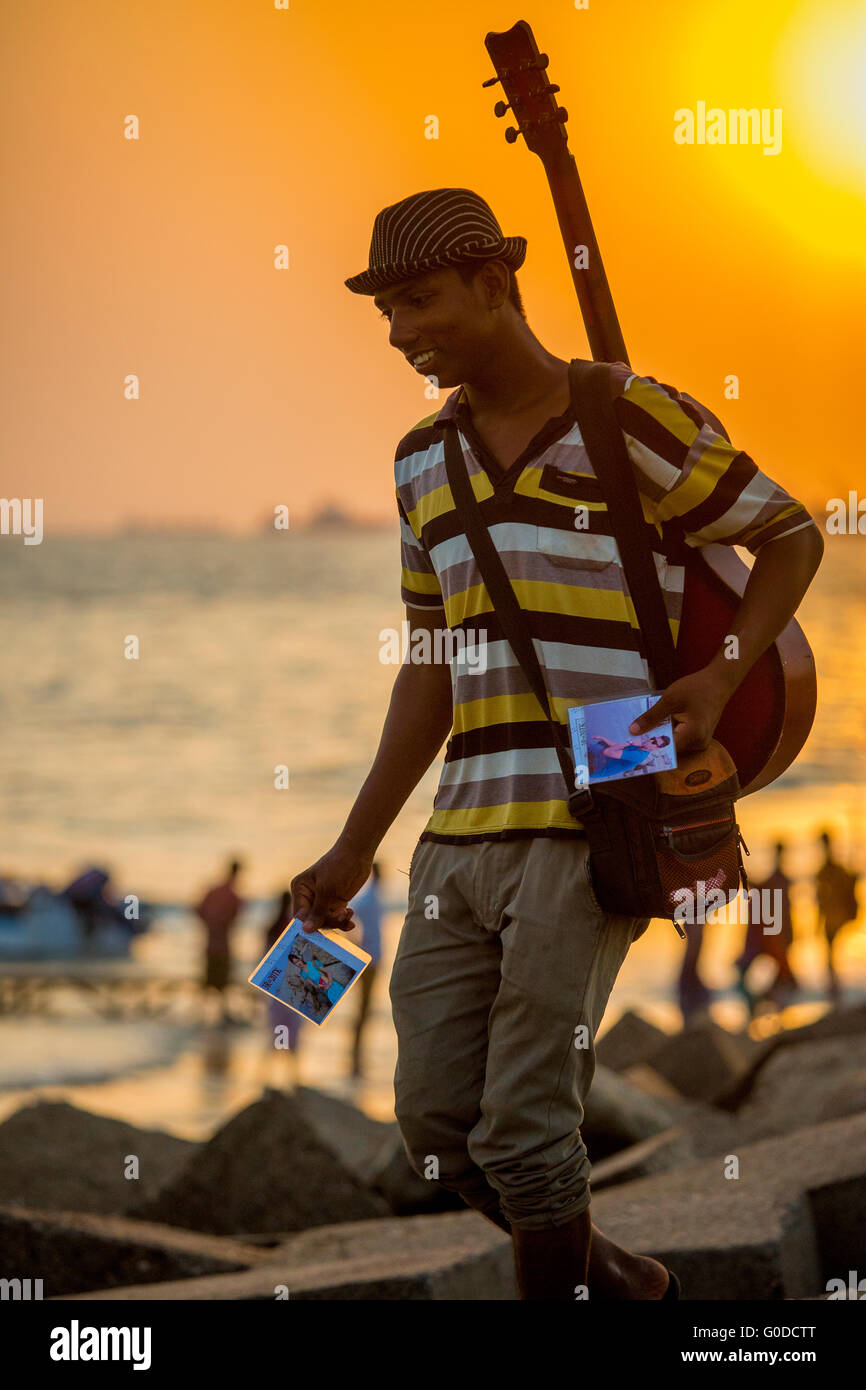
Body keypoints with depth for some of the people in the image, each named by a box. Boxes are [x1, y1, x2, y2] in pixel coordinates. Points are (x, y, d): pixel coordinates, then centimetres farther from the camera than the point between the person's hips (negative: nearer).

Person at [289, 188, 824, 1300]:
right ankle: (604, 1276, 29)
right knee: (437, 1116, 7)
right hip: (461, 833, 7)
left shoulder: (628, 420, -5)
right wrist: (354, 849, 19)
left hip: (593, 829, -7)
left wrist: (720, 680, -12)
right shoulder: (425, 460, 14)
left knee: (523, 1124, -9)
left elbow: (791, 536, 4)